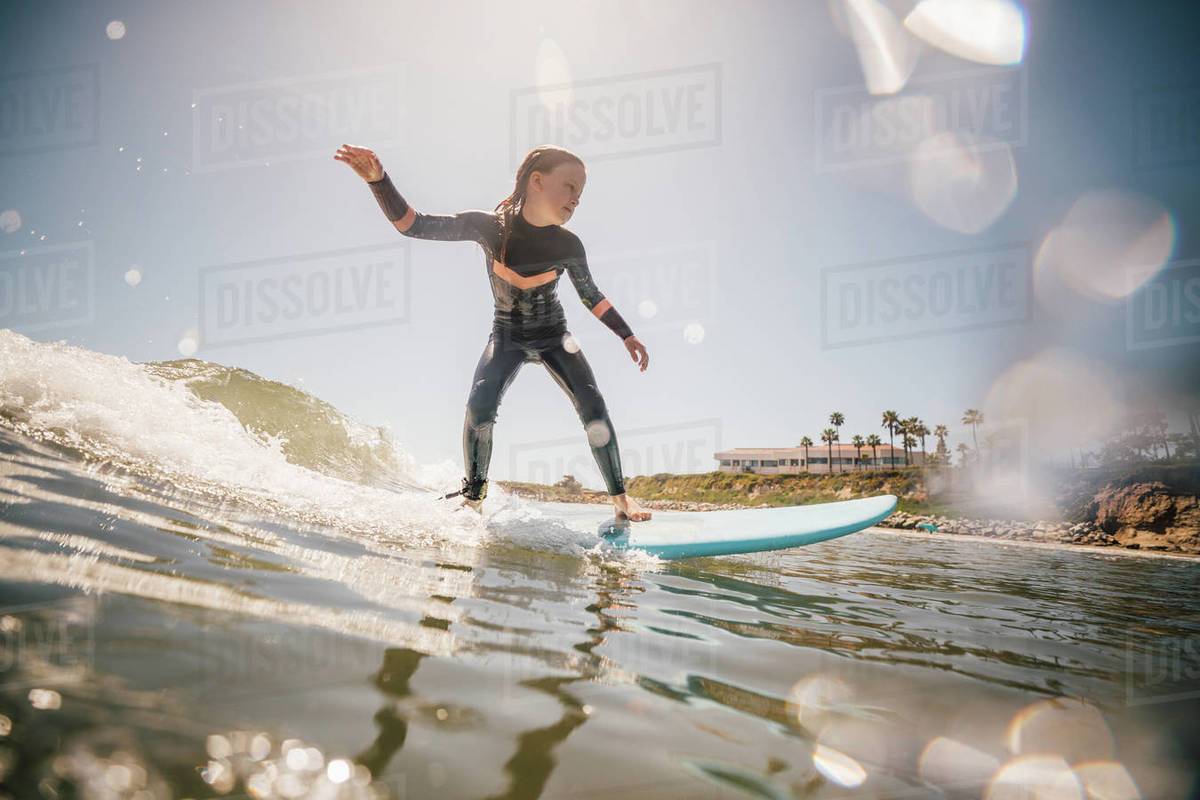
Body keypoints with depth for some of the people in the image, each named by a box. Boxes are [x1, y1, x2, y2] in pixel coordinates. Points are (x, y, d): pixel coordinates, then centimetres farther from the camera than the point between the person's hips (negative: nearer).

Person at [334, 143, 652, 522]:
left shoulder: (567, 245, -16)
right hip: (507, 336, -1)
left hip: (552, 334, 1)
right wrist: (378, 179, -35)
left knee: (591, 405, -17)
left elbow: (591, 296, 2)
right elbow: (413, 225, -21)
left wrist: (628, 336, 2)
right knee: (480, 405, -25)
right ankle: (473, 496, -7)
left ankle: (620, 498, -4)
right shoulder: (489, 227, -21)